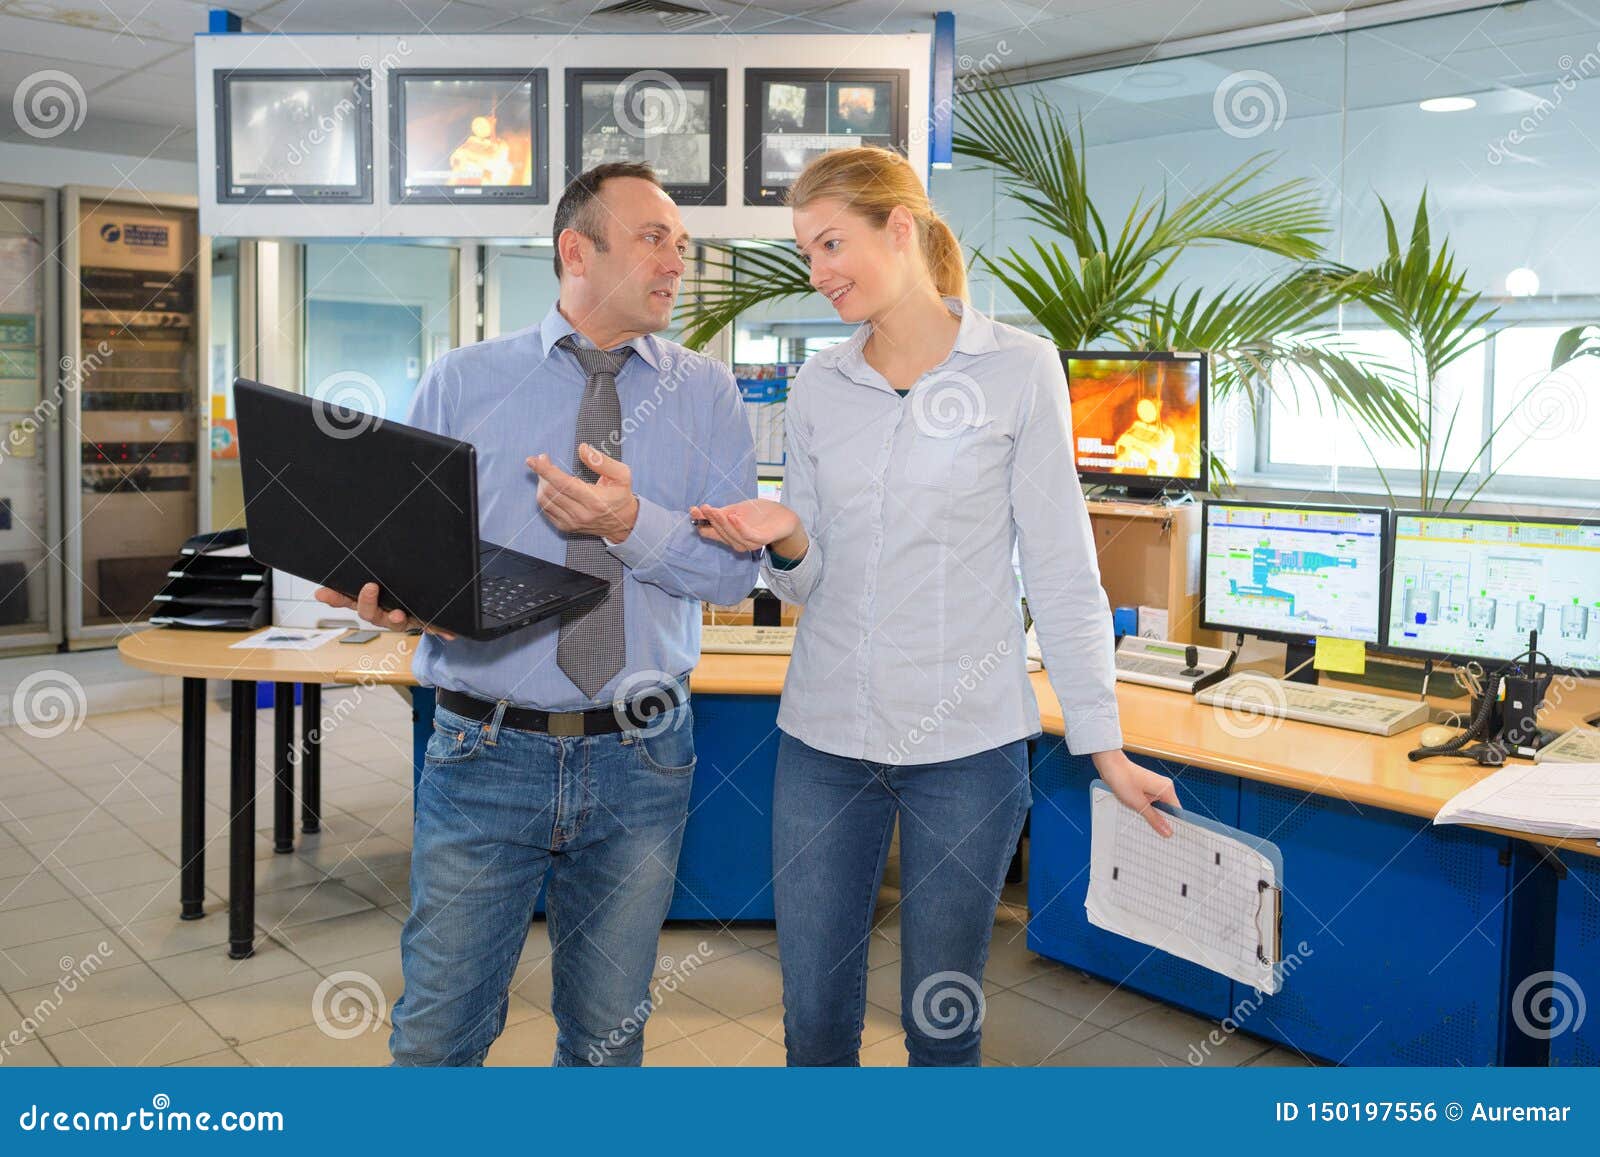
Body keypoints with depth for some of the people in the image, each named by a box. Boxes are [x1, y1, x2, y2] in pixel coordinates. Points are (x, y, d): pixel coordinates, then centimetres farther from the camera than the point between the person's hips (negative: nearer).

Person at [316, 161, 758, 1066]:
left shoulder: (708, 395, 5)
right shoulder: (461, 383, 4)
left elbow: (737, 570, -2)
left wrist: (633, 524, -19)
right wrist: (388, 595, -20)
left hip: (639, 761, 1)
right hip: (485, 754, -1)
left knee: (608, 1038, 15)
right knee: (437, 1037, 7)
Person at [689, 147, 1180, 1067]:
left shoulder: (1020, 369, -3)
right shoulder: (818, 387, 7)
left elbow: (1061, 569, -4)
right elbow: (812, 581, 10)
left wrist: (1105, 746, -6)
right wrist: (785, 543, -13)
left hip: (966, 744, -3)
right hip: (825, 739, 4)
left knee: (944, 1022, 10)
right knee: (814, 1019, 10)